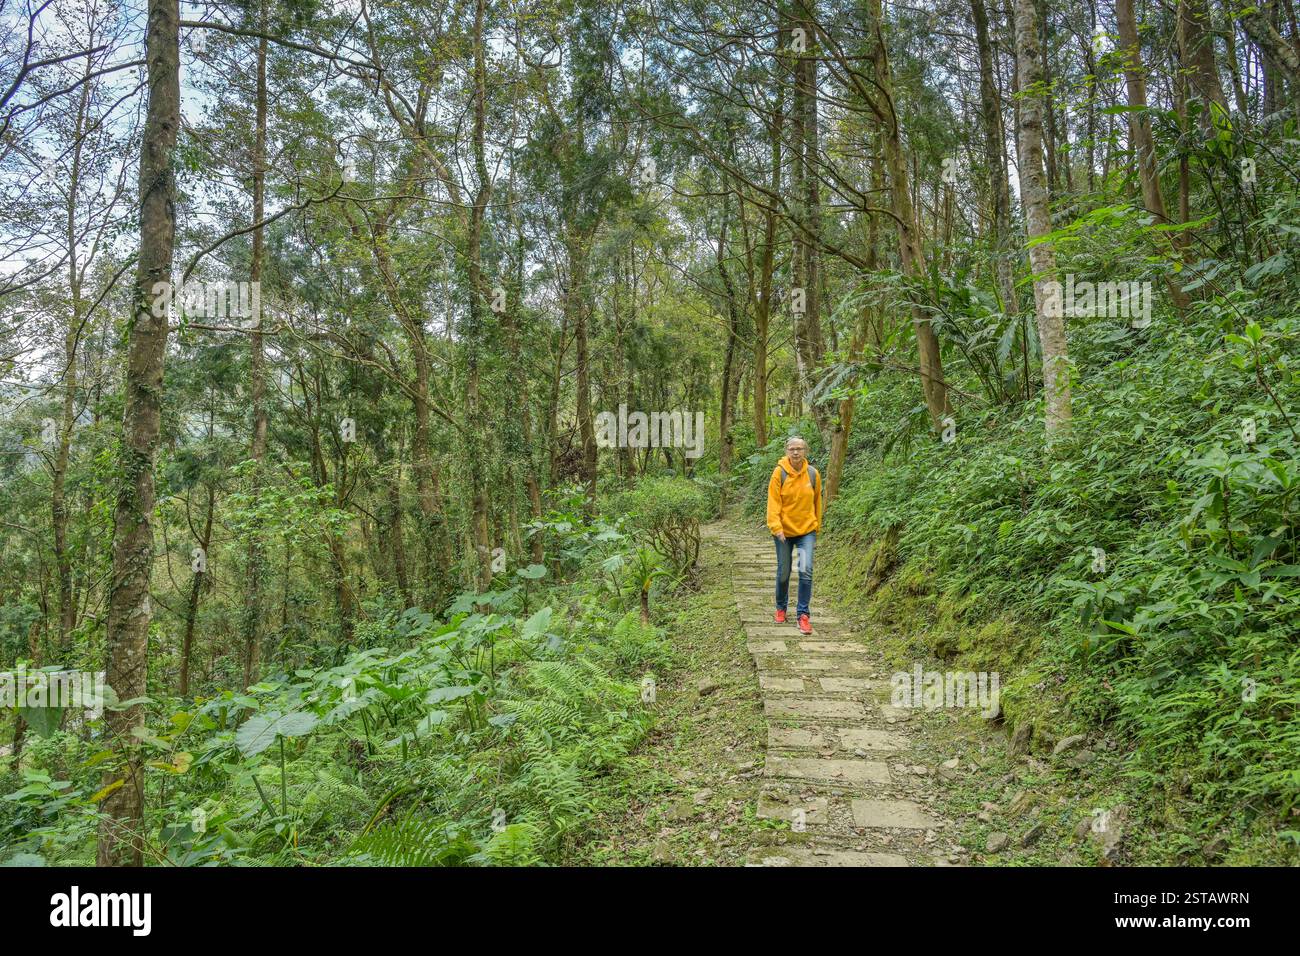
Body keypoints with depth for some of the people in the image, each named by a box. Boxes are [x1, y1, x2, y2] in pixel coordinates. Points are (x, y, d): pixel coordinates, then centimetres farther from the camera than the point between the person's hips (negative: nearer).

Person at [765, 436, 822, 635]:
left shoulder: (812, 473, -2)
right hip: (784, 531, -1)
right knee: (783, 572, 10)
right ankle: (781, 608, 32)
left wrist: (816, 526, 13)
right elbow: (773, 502, -11)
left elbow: (817, 501, 9)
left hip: (806, 530, 1)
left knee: (806, 571, -11)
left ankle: (803, 613, 0)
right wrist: (776, 527, -21)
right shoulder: (779, 473, -9)